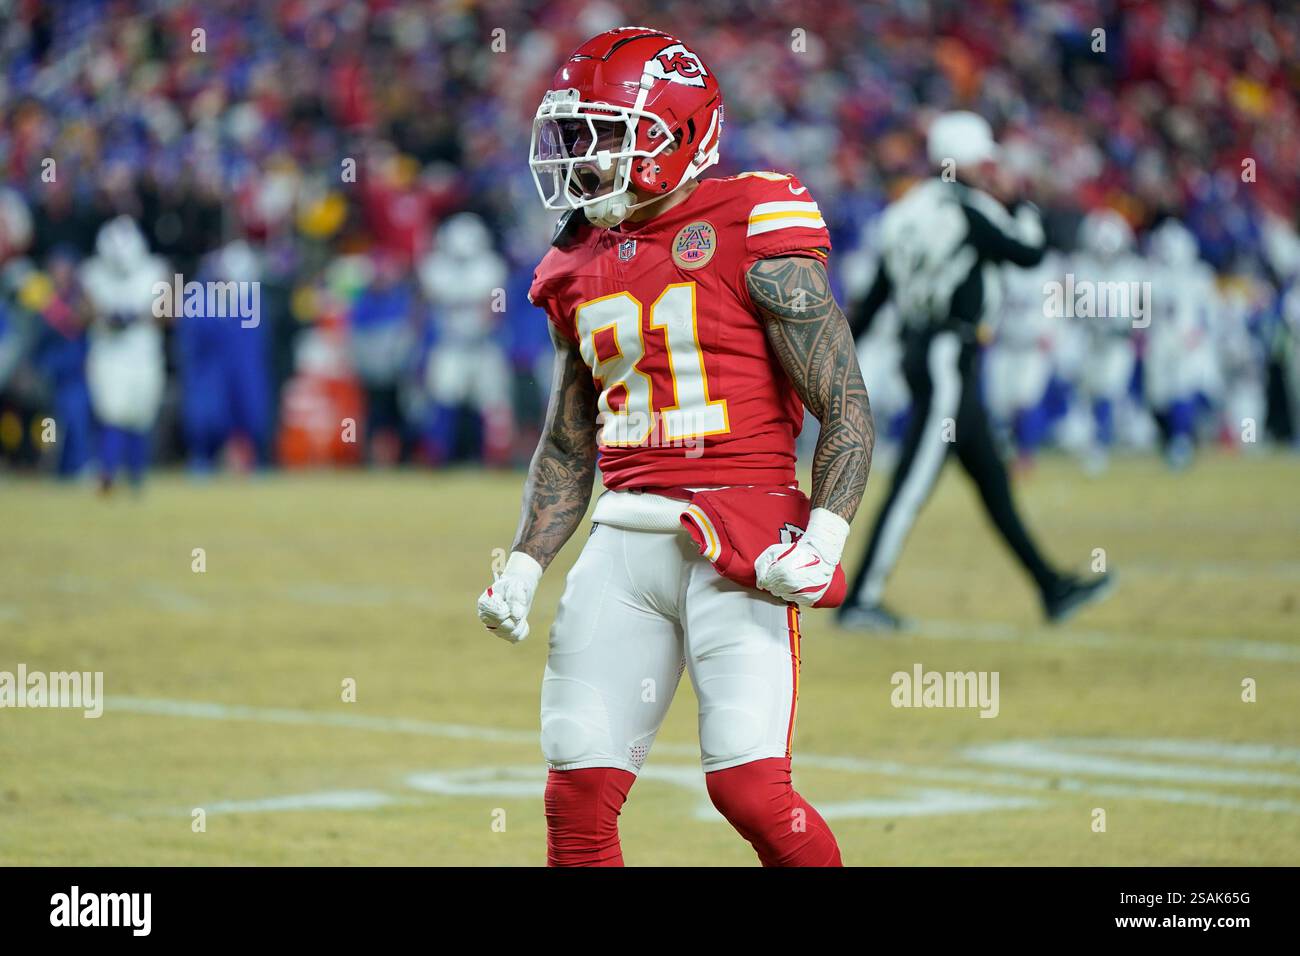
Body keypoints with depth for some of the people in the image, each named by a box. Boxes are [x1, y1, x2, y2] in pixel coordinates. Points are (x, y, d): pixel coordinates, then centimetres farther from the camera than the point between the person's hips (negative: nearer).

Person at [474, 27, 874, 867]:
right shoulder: (582, 269, 15)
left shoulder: (751, 239, -5)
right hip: (626, 538, 6)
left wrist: (823, 540, -20)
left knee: (750, 789, -15)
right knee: (578, 796, 1)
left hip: (742, 533, -6)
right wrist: (524, 567, 11)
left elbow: (847, 412, -7)